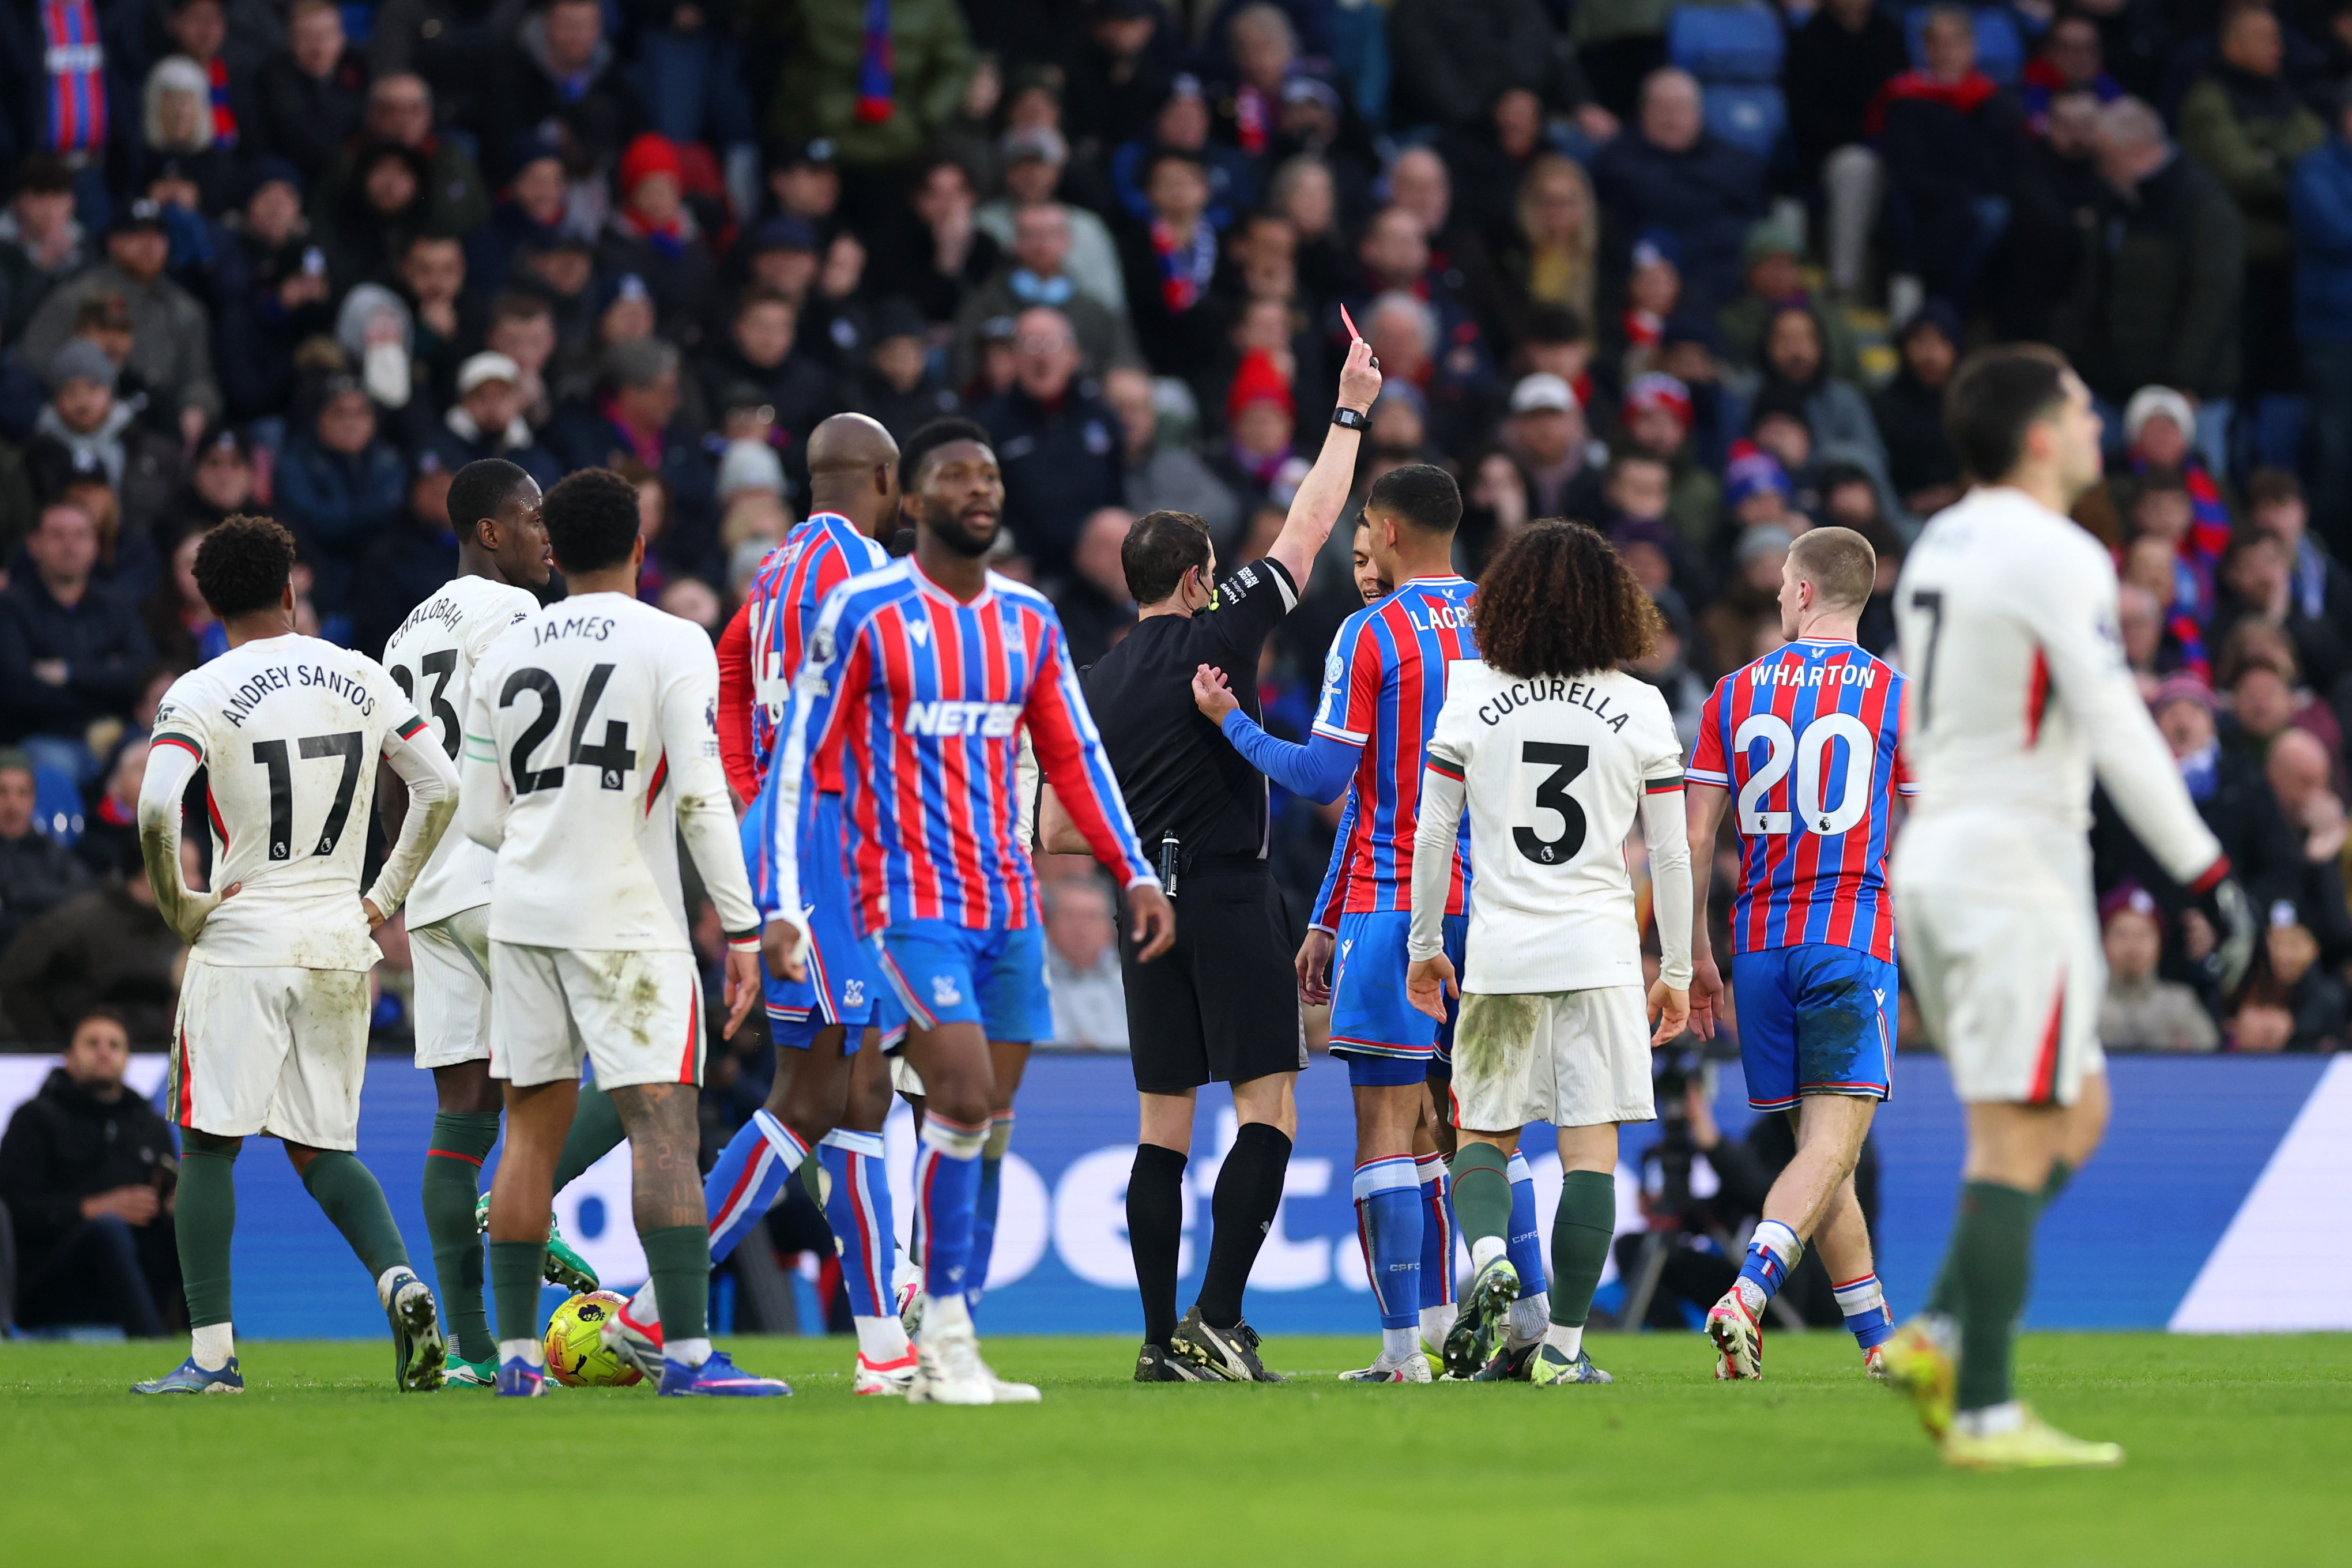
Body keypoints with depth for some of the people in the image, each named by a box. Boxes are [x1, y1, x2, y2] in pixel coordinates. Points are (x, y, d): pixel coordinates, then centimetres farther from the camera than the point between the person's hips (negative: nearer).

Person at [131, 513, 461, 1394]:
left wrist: (176, 905, -8)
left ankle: (212, 1353, 0)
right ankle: (401, 1282, -9)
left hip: (241, 947, -4)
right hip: (340, 948, 4)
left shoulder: (201, 695, -8)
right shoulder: (360, 678, 5)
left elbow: (156, 809, -23)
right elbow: (441, 791, 4)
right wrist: (385, 897, 10)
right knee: (322, 1148, 15)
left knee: (209, 1145, 4)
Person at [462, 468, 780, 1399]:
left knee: (532, 1129, 11)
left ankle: (517, 1352, 10)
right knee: (664, 1125, -8)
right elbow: (701, 799, -11)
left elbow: (480, 818, 11)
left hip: (524, 906, 5)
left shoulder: (503, 657, 8)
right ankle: (688, 1353, -17)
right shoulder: (673, 646, -5)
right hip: (627, 920, -5)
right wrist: (742, 930, -8)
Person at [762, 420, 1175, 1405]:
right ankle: (946, 1342, -12)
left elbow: (1075, 758, 18)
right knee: (964, 1098, -19)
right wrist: (780, 906, -10)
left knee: (985, 1126, 5)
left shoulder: (1029, 620, 11)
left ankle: (938, 1355, 10)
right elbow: (799, 761, -4)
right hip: (908, 903, -6)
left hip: (1009, 907, 6)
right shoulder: (863, 613, -5)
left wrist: (1137, 874, 7)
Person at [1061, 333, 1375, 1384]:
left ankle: (1162, 1338, 3)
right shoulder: (1217, 637, -5)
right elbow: (1309, 528, 1)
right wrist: (1350, 411, 10)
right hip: (1231, 898, -6)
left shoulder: (1095, 686, 8)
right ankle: (1216, 1321, -15)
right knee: (1266, 1110, -5)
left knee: (1164, 1126, 7)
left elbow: (1056, 834, 10)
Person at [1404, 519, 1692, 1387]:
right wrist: (1676, 970, 12)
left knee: (1484, 1130, 12)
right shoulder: (1642, 709, 0)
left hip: (1499, 950, 1)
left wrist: (1425, 944, 15)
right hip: (1601, 950, -1)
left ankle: (1488, 1251, -18)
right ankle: (1562, 1346, -1)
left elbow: (1431, 836, 3)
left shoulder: (1471, 699, 0)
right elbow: (1670, 854, 3)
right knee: (1591, 1145, 2)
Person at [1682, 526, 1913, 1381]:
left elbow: (1696, 838, 5)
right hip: (1853, 942, -3)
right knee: (1832, 1145, -8)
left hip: (1760, 945, 3)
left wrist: (1697, 958, 12)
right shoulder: (1896, 695, -1)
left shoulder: (1736, 693, 6)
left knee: (1819, 1146, 11)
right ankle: (1745, 1297, -30)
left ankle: (1879, 1339, 16)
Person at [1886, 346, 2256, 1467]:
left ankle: (1937, 1334, 5)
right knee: (2016, 1140, -7)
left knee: (2076, 1114, 16)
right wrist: (2209, 877, -14)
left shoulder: (1938, 546, 14)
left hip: (1931, 857, 9)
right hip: (2015, 866, -9)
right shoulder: (2055, 556, -13)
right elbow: (2117, 733, -17)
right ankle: (1983, 1411, -9)